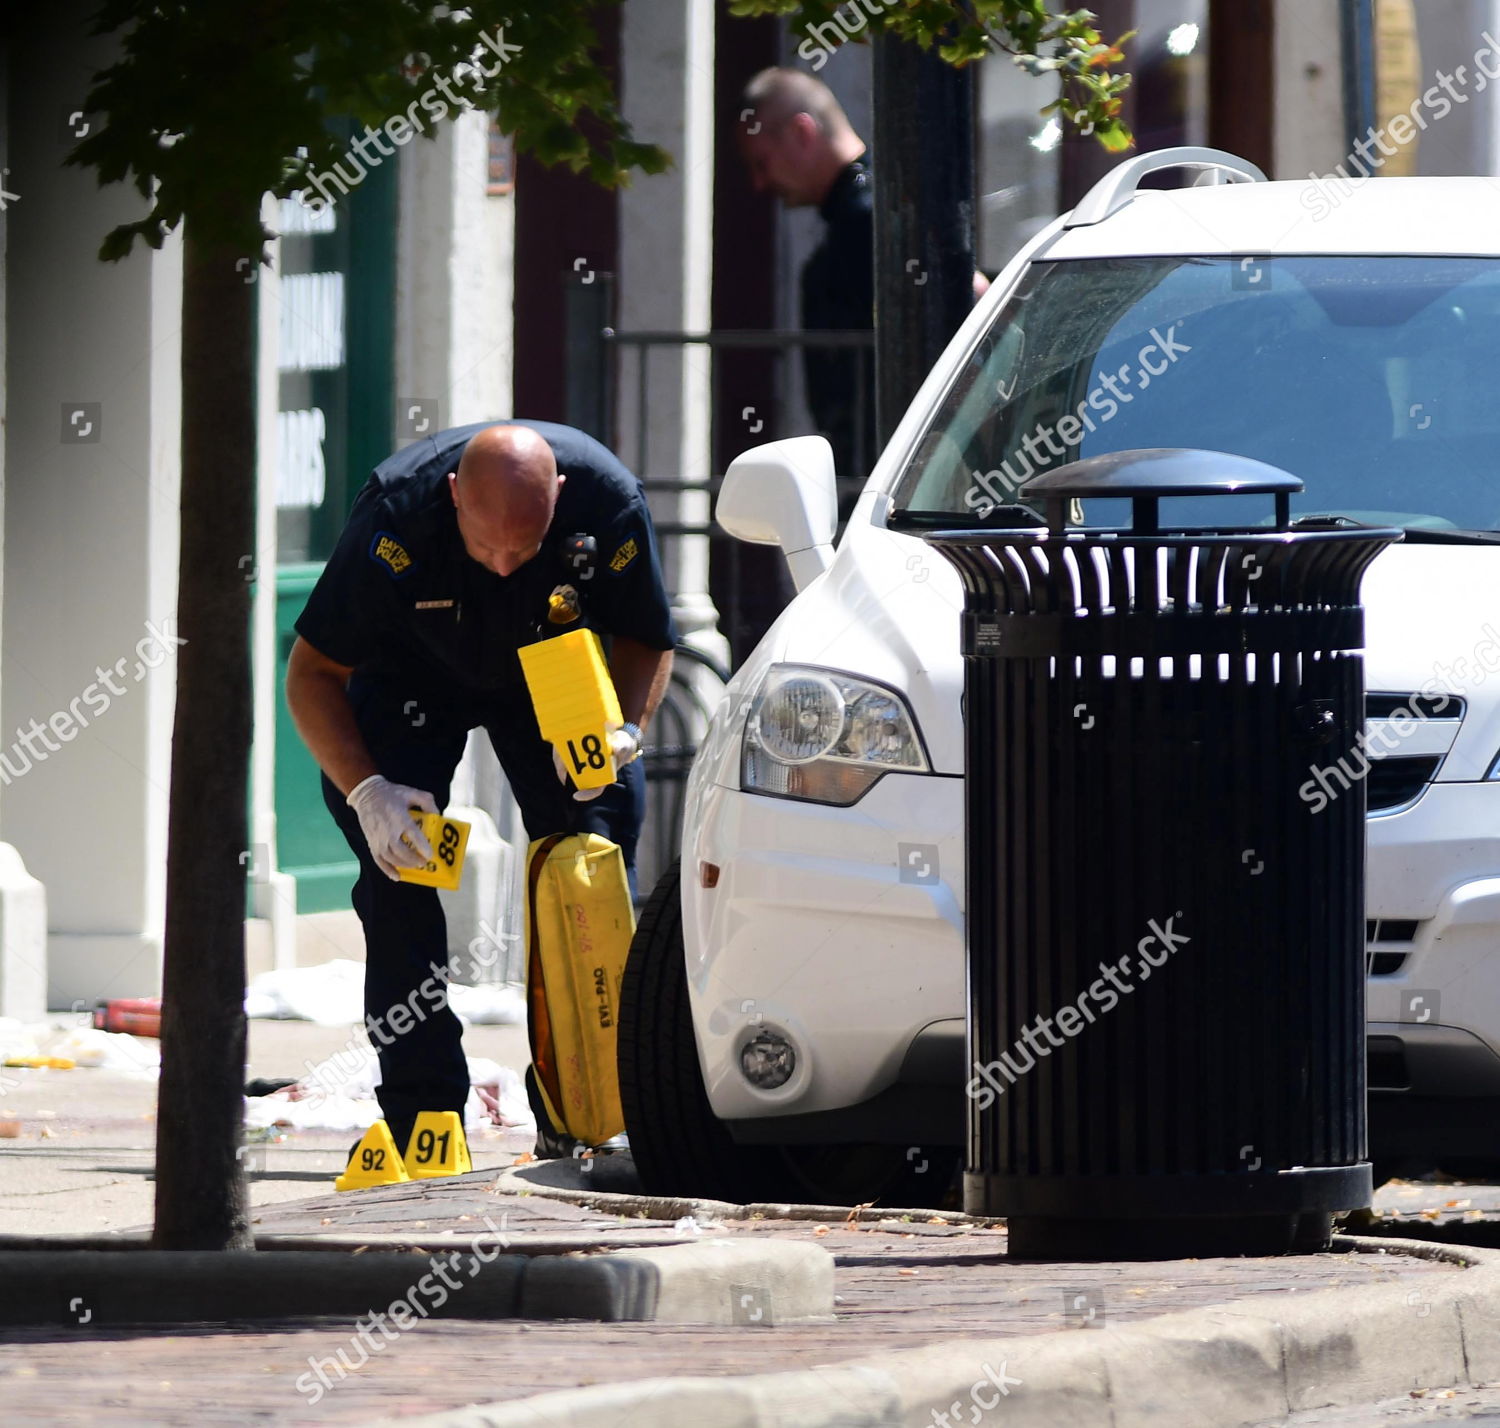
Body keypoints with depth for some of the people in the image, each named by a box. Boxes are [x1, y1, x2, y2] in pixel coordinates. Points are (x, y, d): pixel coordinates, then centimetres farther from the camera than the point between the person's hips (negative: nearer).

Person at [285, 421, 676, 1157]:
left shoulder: (608, 501, -32)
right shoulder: (396, 515, -36)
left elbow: (646, 639, -12)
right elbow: (312, 671, -24)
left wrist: (621, 728, -32)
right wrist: (365, 790, -37)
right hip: (411, 674, -1)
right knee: (396, 859, -16)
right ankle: (422, 1111, -13)